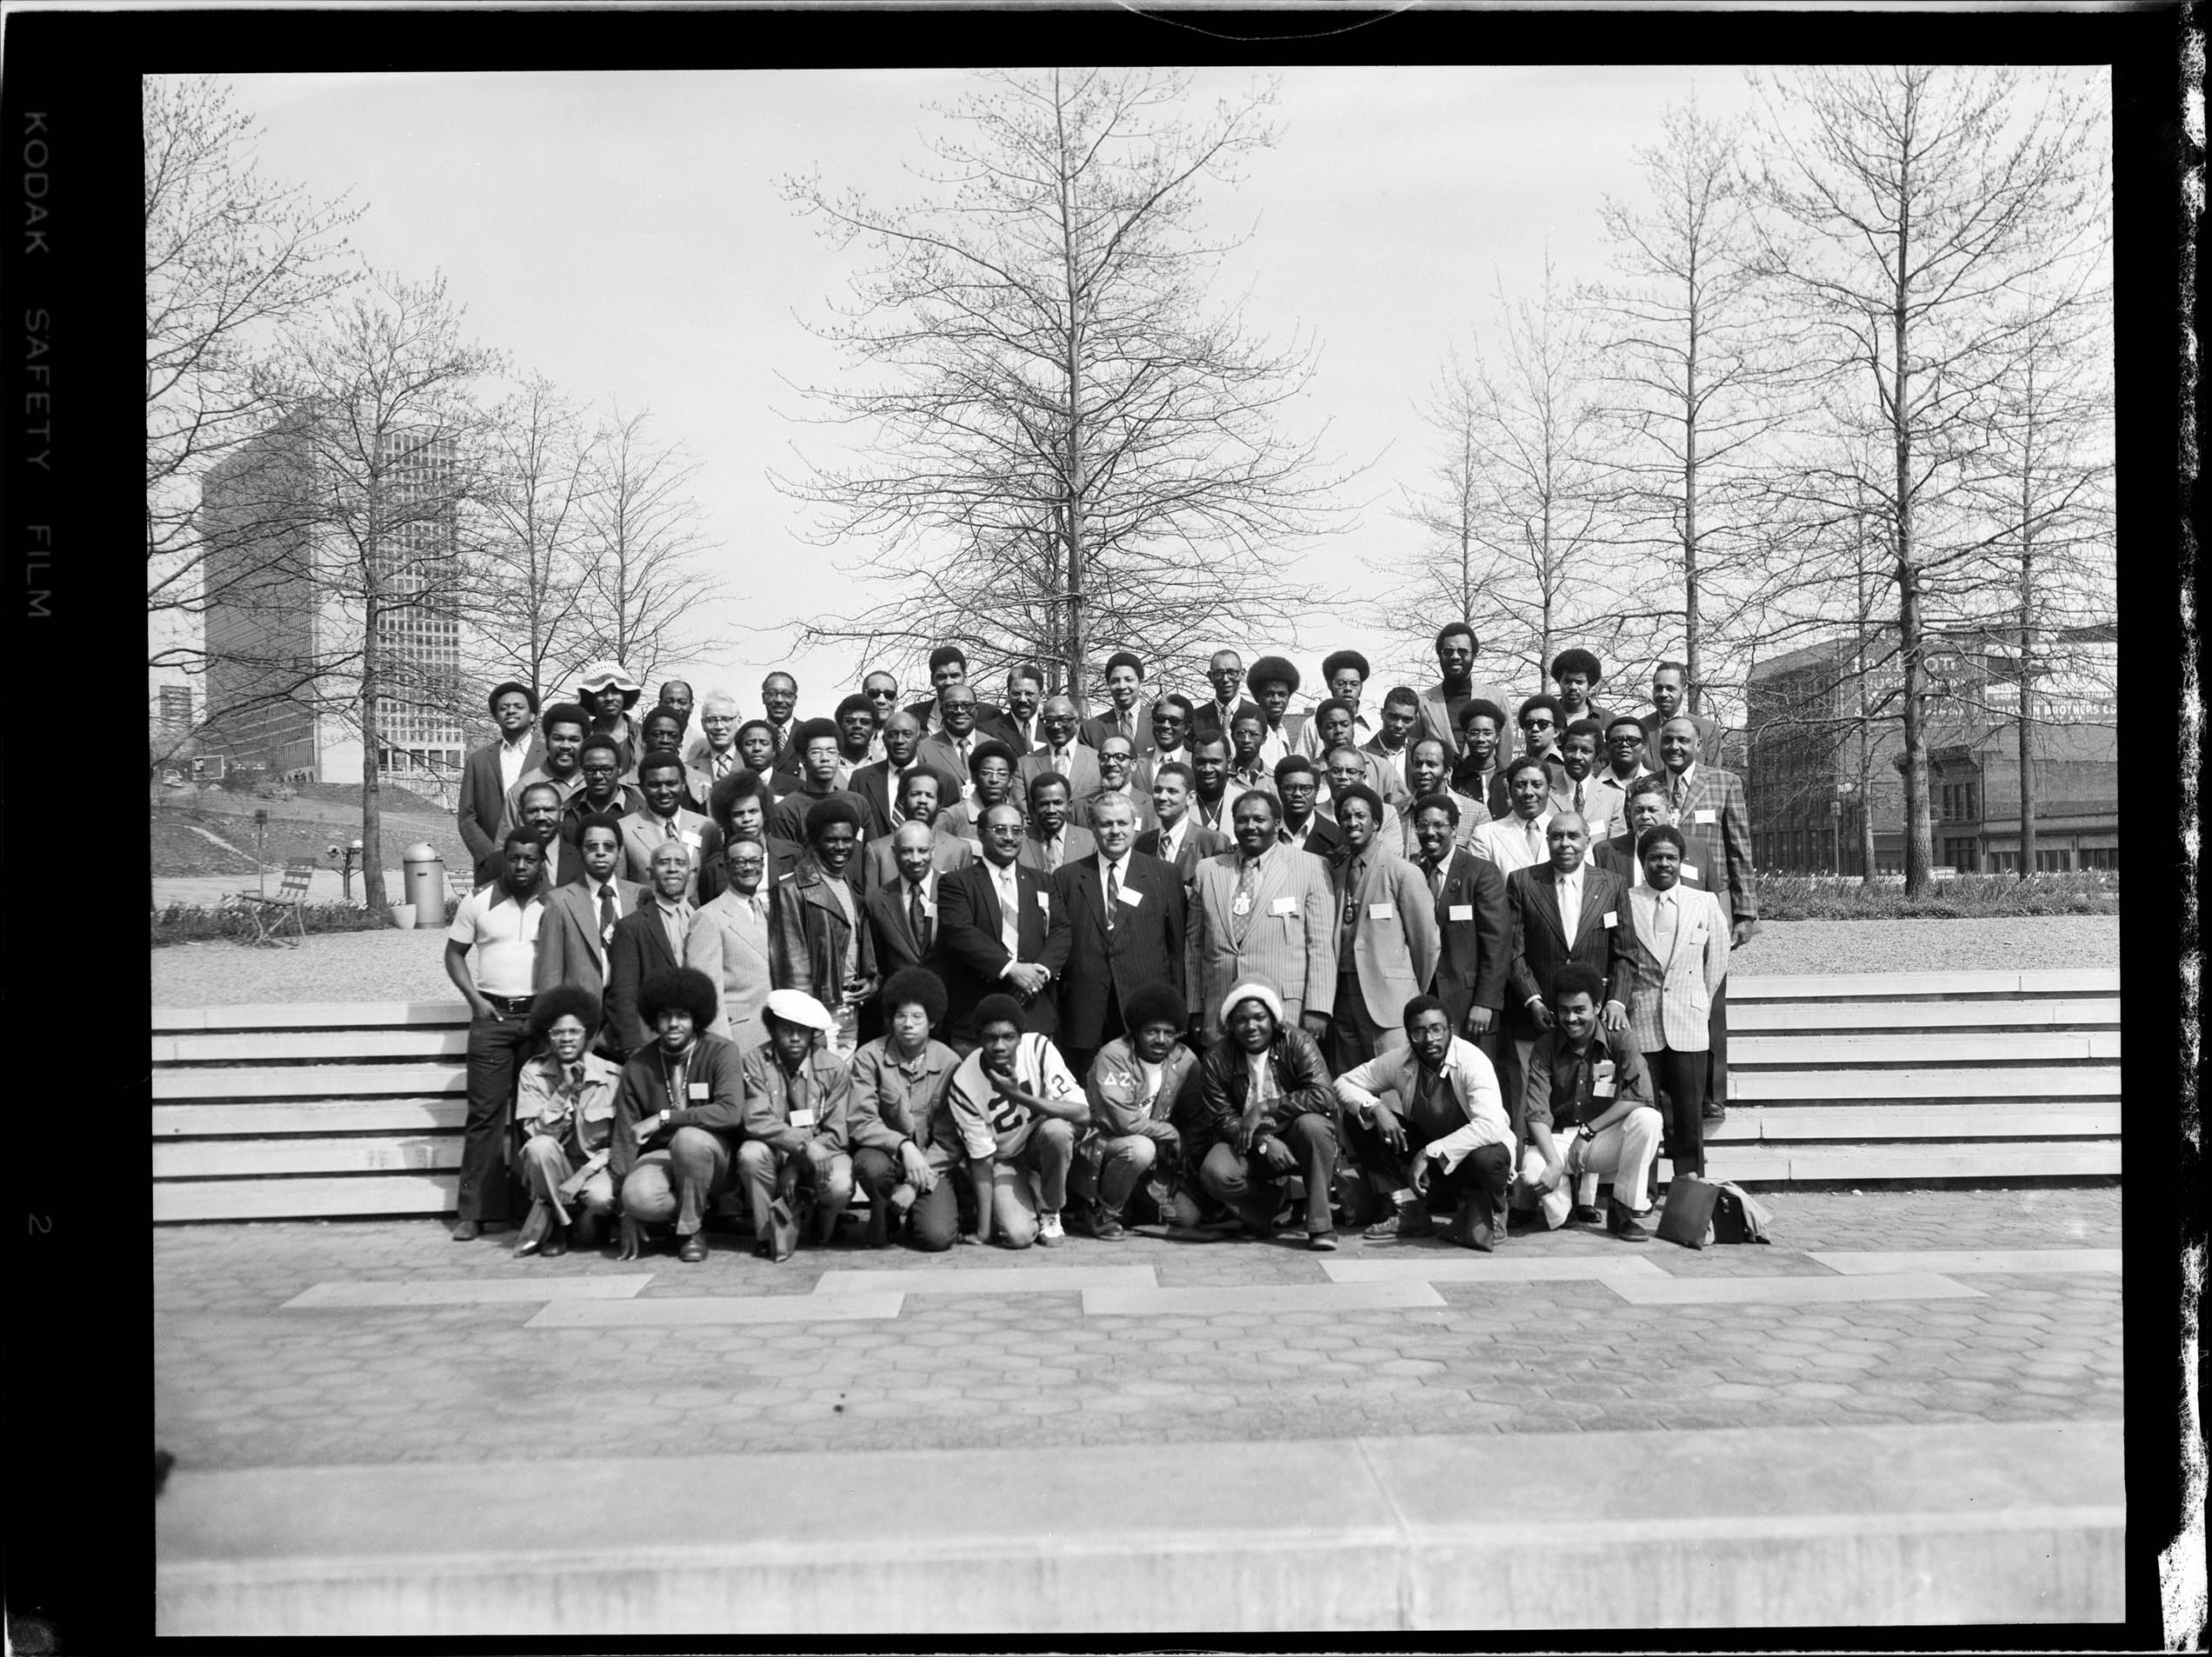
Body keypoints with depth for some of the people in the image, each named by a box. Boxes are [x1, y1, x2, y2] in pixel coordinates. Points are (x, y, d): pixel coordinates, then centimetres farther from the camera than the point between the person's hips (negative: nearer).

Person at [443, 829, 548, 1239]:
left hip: (540, 1016, 0)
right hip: (492, 1015, 0)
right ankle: (473, 1212, 0)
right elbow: (454, 953, 11)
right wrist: (475, 999, -1)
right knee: (485, 1113, -3)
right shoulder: (477, 902, 4)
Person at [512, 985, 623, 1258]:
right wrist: (564, 1090, -25)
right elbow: (535, 1133, -14)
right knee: (540, 1146, -31)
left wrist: (583, 1175, -19)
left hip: (596, 1166, -1)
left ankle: (584, 1224, 5)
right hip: (552, 1169, 1)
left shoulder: (612, 1075, -8)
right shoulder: (533, 1073, -5)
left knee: (601, 1197, -34)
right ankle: (557, 1225, -10)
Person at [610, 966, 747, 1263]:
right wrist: (626, 1213, -6)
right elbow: (624, 1136, 0)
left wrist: (664, 1118, -26)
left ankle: (691, 1230, -12)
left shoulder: (721, 1052, -9)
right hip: (660, 1155, 2)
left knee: (689, 1138, -36)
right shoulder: (638, 1066, -1)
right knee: (639, 1197, -32)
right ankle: (699, 1206, 2)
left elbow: (731, 1110, -25)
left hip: (712, 1155, -2)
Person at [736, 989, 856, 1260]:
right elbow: (756, 1120, -19)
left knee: (839, 1186, -32)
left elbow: (837, 1133, -9)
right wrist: (804, 1145, -33)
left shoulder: (835, 1068, -9)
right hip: (776, 1152, 1)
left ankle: (823, 1226, 8)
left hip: (823, 1153, 0)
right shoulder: (755, 1061, -10)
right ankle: (769, 1234, -9)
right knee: (750, 1154, -33)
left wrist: (795, 1167, -22)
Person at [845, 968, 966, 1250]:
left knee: (938, 1237, -22)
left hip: (932, 1163, 0)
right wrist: (904, 1145, -30)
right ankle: (883, 1216, 0)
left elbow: (950, 1142, -8)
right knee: (871, 1165, -36)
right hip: (885, 1153, 0)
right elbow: (860, 1122, -15)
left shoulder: (950, 1063, -9)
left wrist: (915, 1184, -18)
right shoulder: (869, 1057, -9)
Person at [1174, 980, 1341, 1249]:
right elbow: (1223, 1119, -10)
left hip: (1292, 1137, -1)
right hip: (1247, 1145, 1)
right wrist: (1263, 1142, -27)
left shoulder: (1296, 1043, -12)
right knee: (1214, 1173, -30)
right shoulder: (1216, 1059, -7)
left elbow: (1323, 1096, -24)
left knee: (1313, 1124, -35)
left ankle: (1320, 1224, -22)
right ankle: (1268, 1202, 2)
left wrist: (1264, 1108, -27)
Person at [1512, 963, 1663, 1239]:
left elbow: (1640, 1094, -17)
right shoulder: (1545, 1047, -2)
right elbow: (1536, 1112, -11)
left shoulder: (1619, 1040, -4)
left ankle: (1624, 1212, -13)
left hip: (1604, 1142, 1)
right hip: (1556, 1139, -1)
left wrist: (1588, 1131, -18)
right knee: (1533, 1171, -35)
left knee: (1647, 1119, -29)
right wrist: (1554, 1162, -26)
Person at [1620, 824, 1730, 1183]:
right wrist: (1624, 1003, 6)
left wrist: (1699, 1006, 15)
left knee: (1690, 1121, 2)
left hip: (1689, 1030, 1)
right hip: (1639, 1027, -1)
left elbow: (1717, 962, 15)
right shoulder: (1624, 902, 2)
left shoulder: (1706, 903, 7)